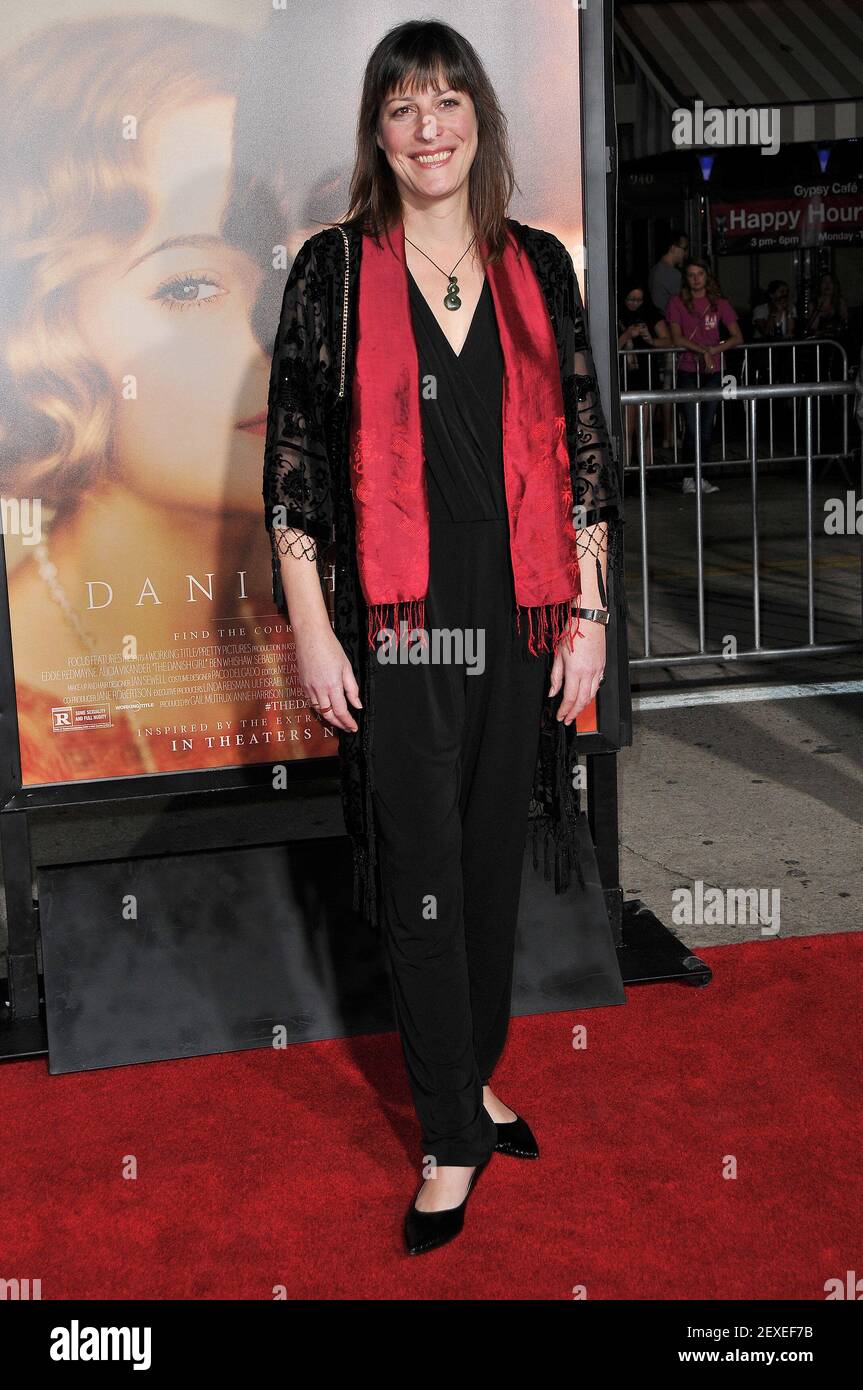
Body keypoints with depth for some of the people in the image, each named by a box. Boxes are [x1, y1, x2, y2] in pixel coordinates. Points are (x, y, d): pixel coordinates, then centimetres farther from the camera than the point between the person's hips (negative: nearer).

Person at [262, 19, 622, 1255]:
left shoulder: (539, 269, 7)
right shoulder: (334, 271, -1)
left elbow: (584, 448, 7)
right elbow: (292, 460, -2)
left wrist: (589, 612, 2)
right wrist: (312, 632, -7)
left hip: (517, 620, 3)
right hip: (395, 628, -3)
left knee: (494, 859, 14)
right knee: (422, 877, 1)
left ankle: (472, 1073, 34)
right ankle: (453, 1141, 14)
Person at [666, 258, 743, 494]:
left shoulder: (719, 304, 7)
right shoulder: (677, 302, 2)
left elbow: (737, 338, 4)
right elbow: (677, 339, -6)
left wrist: (713, 350, -10)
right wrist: (702, 350, -16)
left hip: (712, 371, 2)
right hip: (688, 371, -2)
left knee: (707, 428, 3)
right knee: (692, 428, -9)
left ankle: (701, 477, 9)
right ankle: (688, 478, -1)